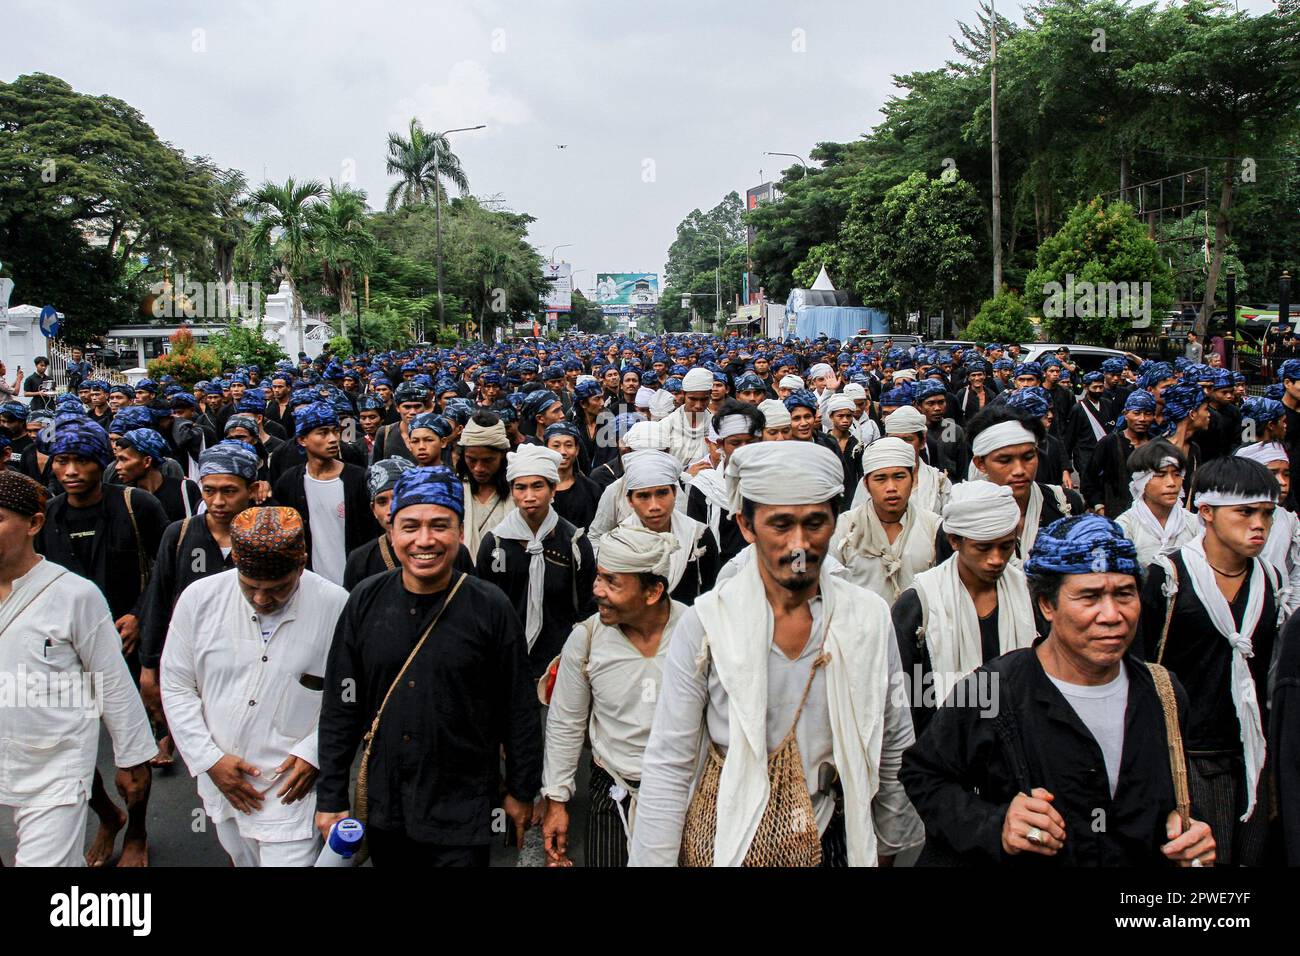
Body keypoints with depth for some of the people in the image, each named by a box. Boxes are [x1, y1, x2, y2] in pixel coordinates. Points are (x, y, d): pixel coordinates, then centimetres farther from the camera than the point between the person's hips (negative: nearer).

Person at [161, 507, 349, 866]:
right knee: (243, 860, 24)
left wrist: (314, 753, -13)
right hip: (222, 782, 4)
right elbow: (177, 687, 1)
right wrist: (210, 759, -5)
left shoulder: (335, 606, -15)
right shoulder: (199, 598, -7)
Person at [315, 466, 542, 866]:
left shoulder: (490, 607, -11)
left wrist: (522, 791, 2)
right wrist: (331, 797, 2)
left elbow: (518, 709, -3)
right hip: (382, 806, 3)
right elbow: (340, 706, 2)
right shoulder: (366, 600, -3)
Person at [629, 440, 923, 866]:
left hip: (829, 839, 2)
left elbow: (893, 748, 4)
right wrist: (651, 860, -13)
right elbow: (667, 766, -12)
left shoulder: (871, 617, -8)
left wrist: (890, 846, 11)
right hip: (725, 838, -2)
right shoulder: (706, 623, -16)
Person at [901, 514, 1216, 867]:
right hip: (1016, 860, -4)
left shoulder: (1164, 693, -9)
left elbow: (1177, 791, 8)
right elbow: (923, 774, -16)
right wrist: (994, 827, -29)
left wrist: (1186, 824, -12)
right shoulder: (988, 692, -26)